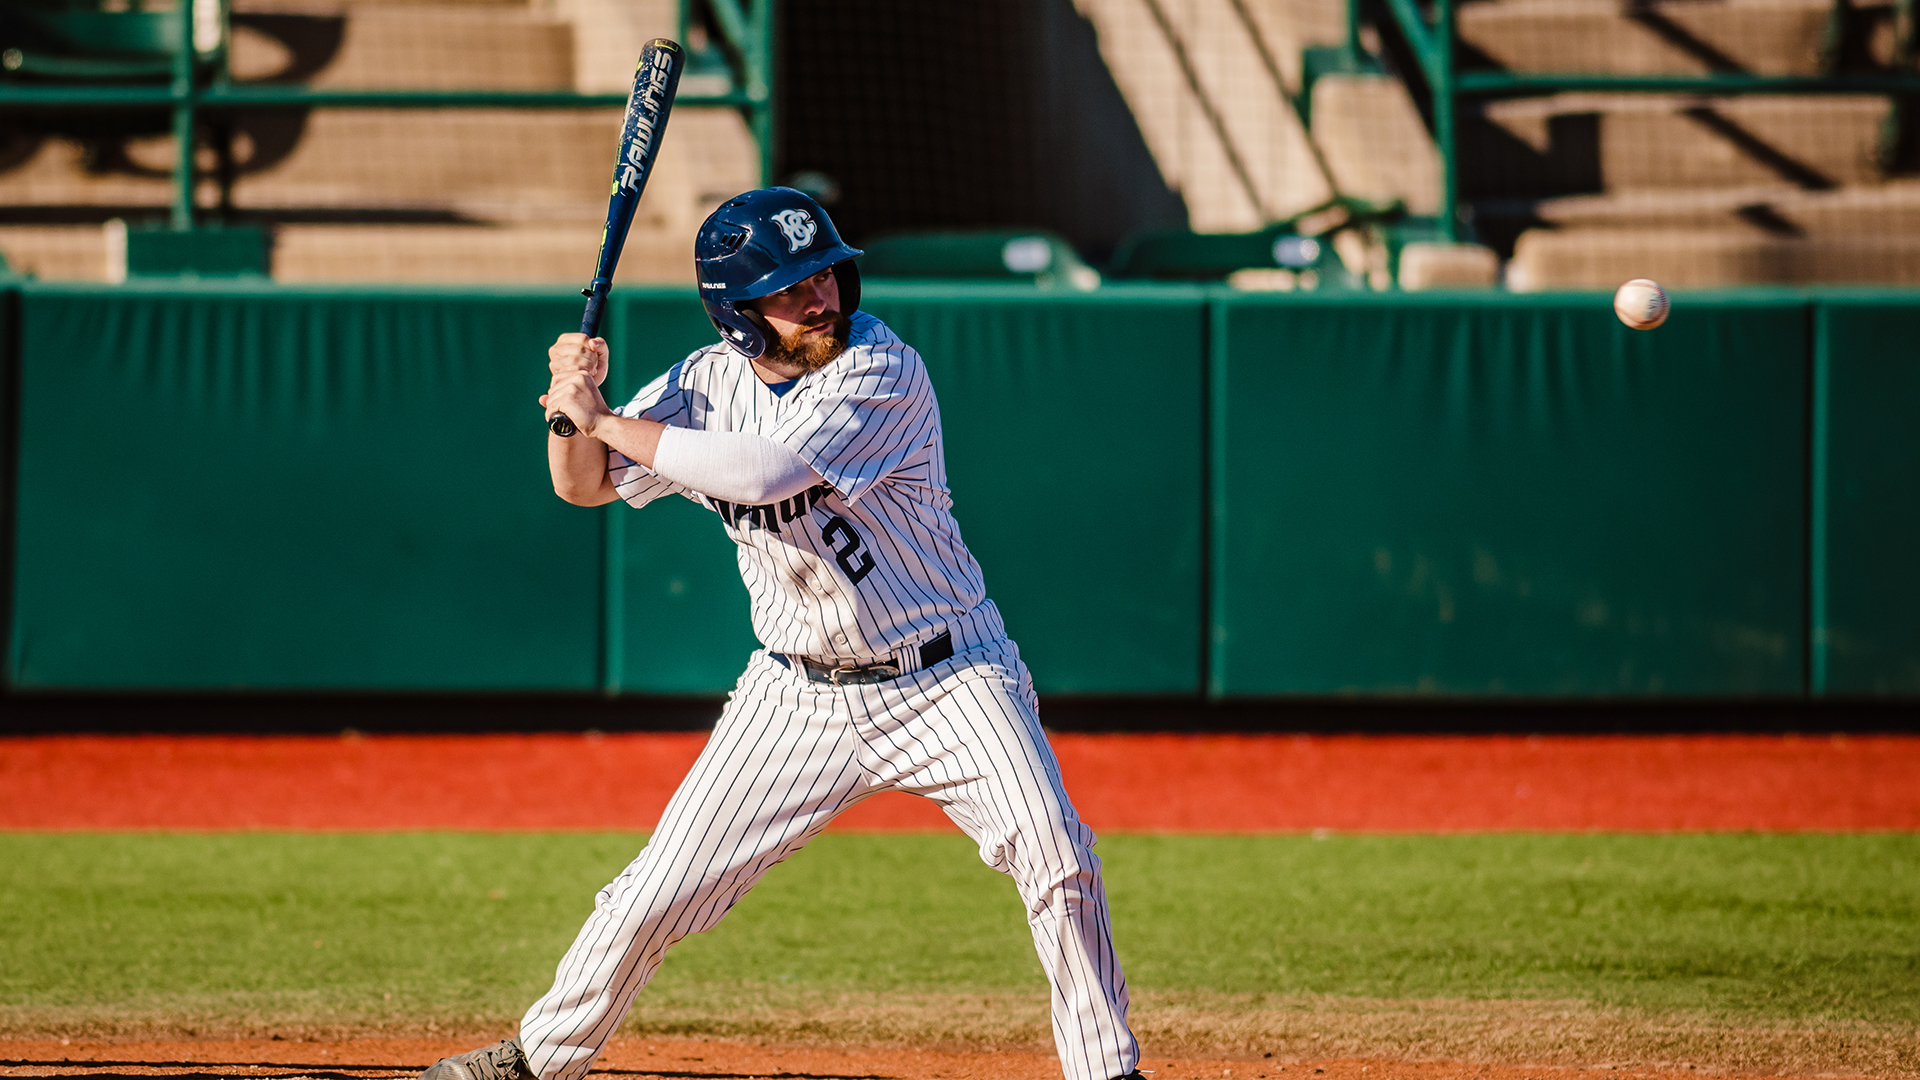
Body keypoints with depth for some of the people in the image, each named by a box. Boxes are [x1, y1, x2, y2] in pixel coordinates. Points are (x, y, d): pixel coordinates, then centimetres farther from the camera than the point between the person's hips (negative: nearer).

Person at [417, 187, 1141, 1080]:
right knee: (659, 890, 2)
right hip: (800, 695, 4)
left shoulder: (881, 371, -20)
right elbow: (583, 485, 6)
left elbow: (762, 470, -33)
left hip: (945, 676, -4)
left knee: (1057, 860, -19)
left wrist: (603, 419, -25)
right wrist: (577, 403, -15)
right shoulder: (708, 382, -2)